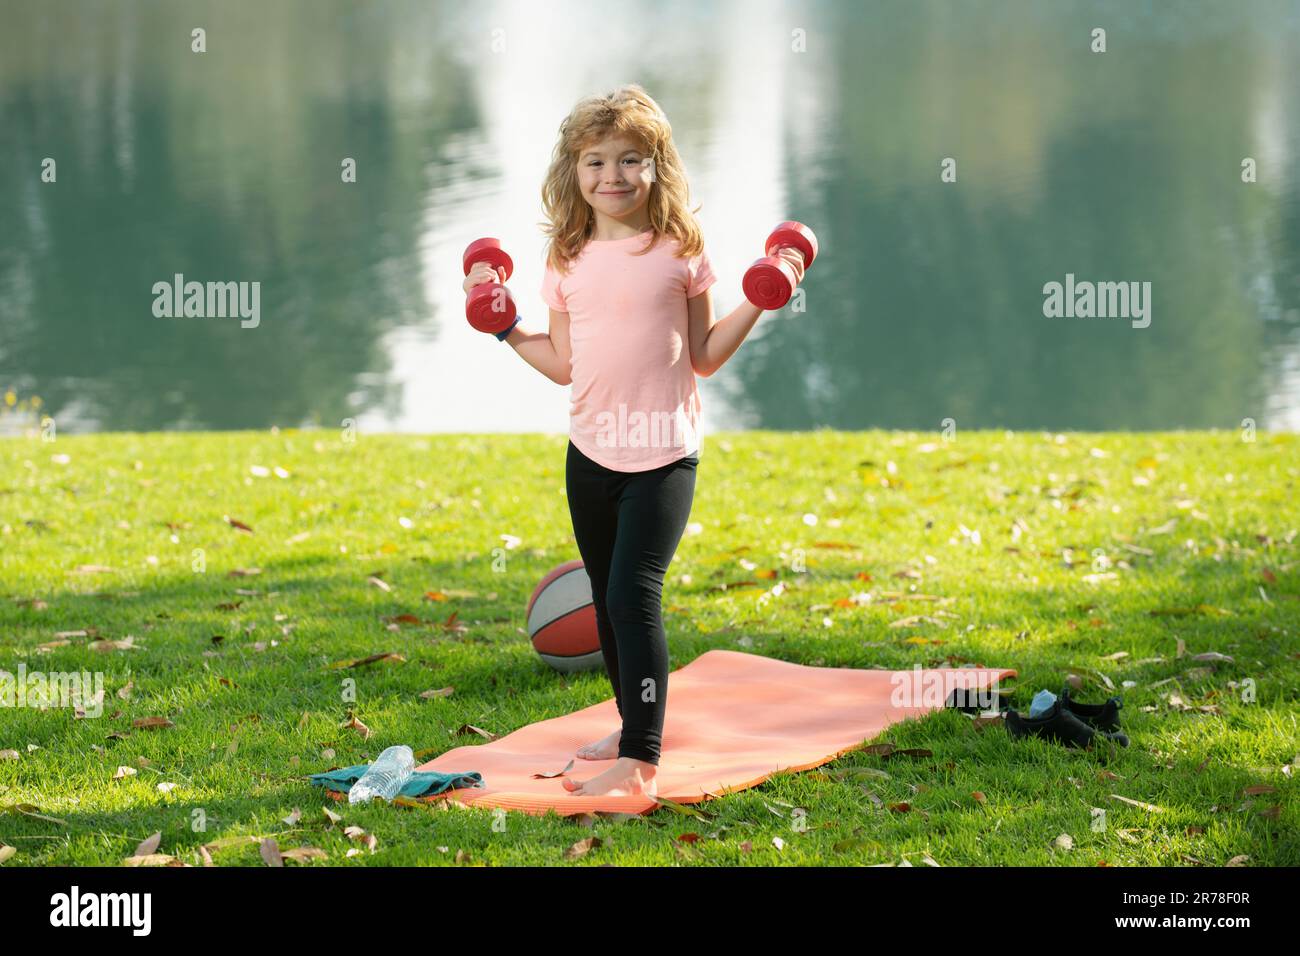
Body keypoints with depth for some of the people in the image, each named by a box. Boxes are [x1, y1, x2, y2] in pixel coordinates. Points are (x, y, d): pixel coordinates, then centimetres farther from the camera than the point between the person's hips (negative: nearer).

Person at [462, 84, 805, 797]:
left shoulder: (680, 251, -3)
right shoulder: (568, 262, 5)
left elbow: (704, 356, 1)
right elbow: (564, 364, 10)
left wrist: (757, 303, -8)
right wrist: (504, 326, 7)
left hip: (663, 456, -5)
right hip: (591, 452, 5)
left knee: (633, 591, -16)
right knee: (607, 597, 16)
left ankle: (639, 760, -15)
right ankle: (635, 724, 34)